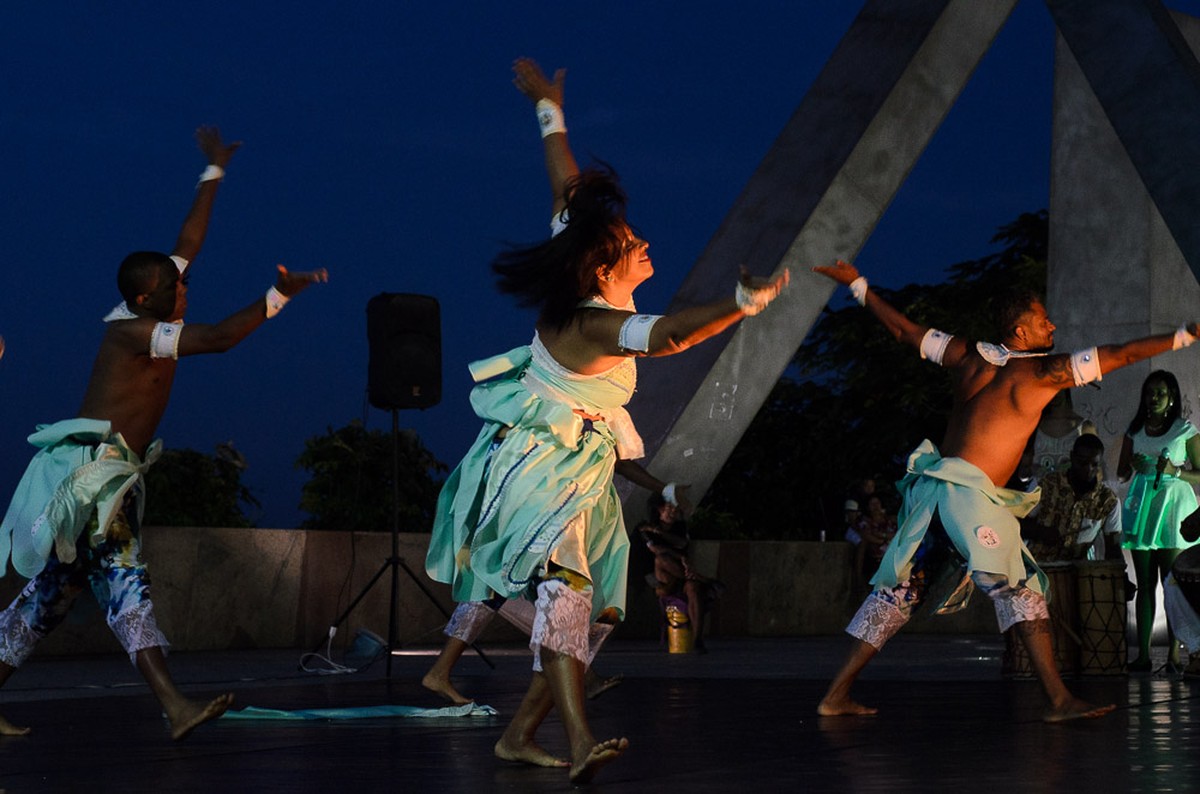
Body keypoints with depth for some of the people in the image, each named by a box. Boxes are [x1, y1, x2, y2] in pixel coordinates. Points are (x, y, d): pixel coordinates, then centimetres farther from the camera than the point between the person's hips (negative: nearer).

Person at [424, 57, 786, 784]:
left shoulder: (584, 280, -2)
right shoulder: (595, 325, -25)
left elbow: (570, 190, 9)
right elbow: (667, 334, -45)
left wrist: (550, 109, 19)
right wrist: (743, 305, -57)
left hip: (583, 476, 10)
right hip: (540, 472, -10)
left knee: (583, 609, 6)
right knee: (565, 584, -29)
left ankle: (520, 736, 11)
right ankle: (580, 742, -47)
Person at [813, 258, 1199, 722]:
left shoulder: (967, 356, 14)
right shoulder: (1042, 372, -3)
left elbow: (904, 330, 22)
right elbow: (1118, 355, -3)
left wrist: (857, 284, 34)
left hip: (931, 487, 8)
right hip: (969, 492, -8)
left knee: (899, 589, 12)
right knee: (1021, 587, -8)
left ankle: (836, 695, 12)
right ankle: (1058, 699, -17)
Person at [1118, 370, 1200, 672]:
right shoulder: (1135, 430, 13)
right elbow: (1121, 474, 18)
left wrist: (1174, 470, -14)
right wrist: (1133, 465, -4)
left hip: (1172, 504, -4)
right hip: (1141, 505, 4)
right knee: (1145, 584, 3)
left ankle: (1174, 653, -7)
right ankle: (1143, 653, 2)